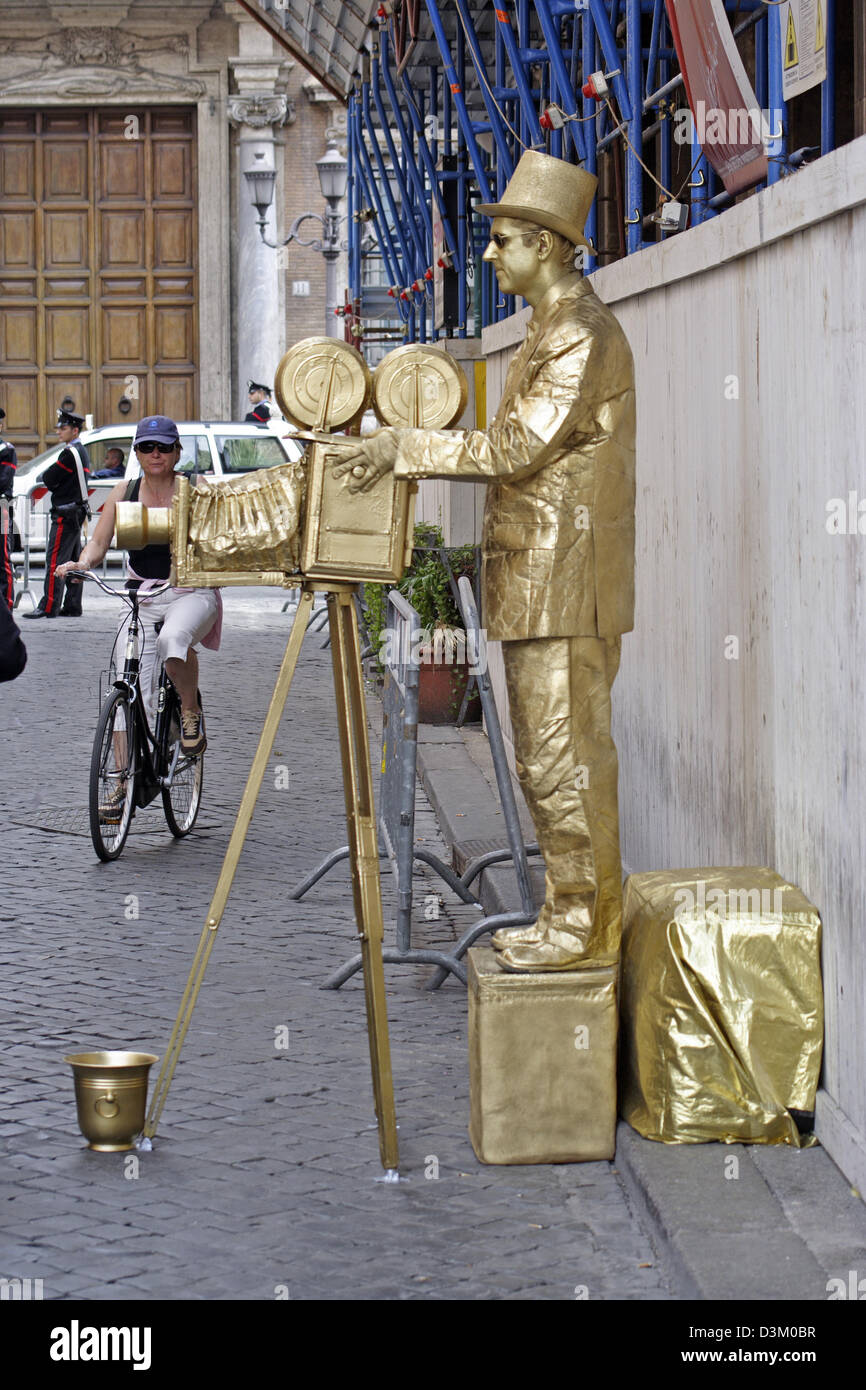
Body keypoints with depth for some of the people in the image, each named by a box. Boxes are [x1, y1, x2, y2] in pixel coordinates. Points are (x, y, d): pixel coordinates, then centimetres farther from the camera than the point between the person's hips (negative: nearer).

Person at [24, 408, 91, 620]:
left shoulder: (70, 453, -15)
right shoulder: (82, 452, 16)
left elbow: (47, 479, -14)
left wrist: (50, 476, 5)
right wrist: (57, 483, 3)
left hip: (65, 514, -10)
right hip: (78, 512, 10)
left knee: (55, 560, -10)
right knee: (73, 561, 10)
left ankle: (49, 607, -11)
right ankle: (72, 606, 12)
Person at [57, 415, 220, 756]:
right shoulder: (124, 492, 6)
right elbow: (98, 542, 2)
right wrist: (83, 563, -20)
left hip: (191, 593, -3)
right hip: (141, 597, 3)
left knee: (173, 638, -36)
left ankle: (191, 709, -10)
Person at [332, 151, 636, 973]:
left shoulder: (583, 334, -14)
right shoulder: (549, 330, 19)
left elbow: (518, 448, -19)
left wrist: (404, 447, -15)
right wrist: (415, 461, 16)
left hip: (566, 584, -11)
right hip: (535, 586, 11)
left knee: (565, 758, -6)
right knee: (546, 759, 14)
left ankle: (586, 927, 1)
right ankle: (568, 917, 21)